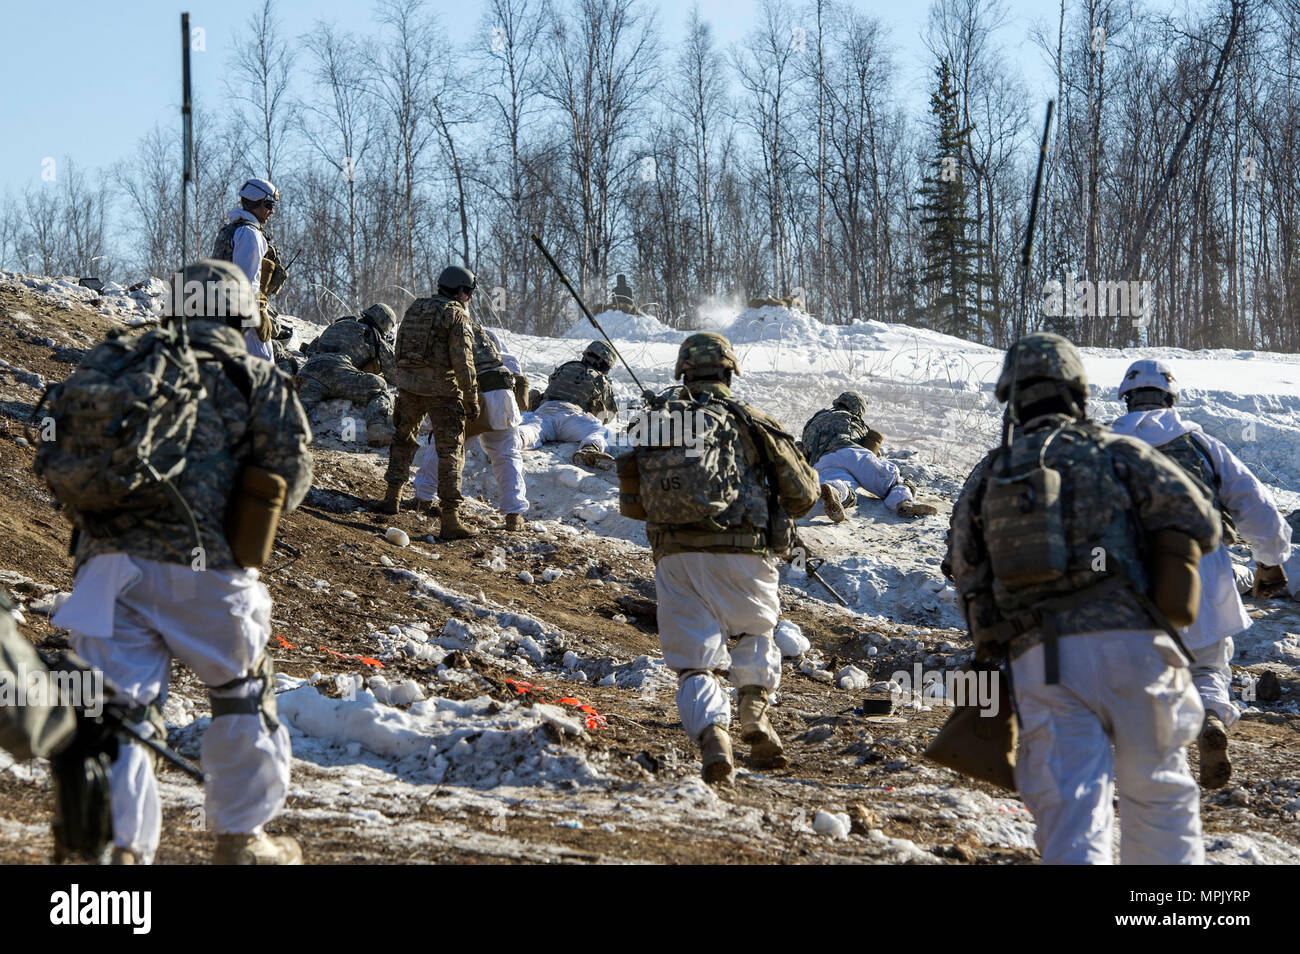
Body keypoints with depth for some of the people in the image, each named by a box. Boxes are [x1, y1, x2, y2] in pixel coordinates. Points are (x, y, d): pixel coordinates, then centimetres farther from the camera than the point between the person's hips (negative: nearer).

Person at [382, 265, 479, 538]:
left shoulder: (414, 310, 12)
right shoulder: (456, 314, -8)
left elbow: (399, 352, 17)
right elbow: (462, 361, -14)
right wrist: (472, 399, -8)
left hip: (408, 384, 5)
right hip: (442, 389, -5)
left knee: (403, 439, 25)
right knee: (450, 451, -2)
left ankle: (393, 497, 26)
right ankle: (450, 518, -7)